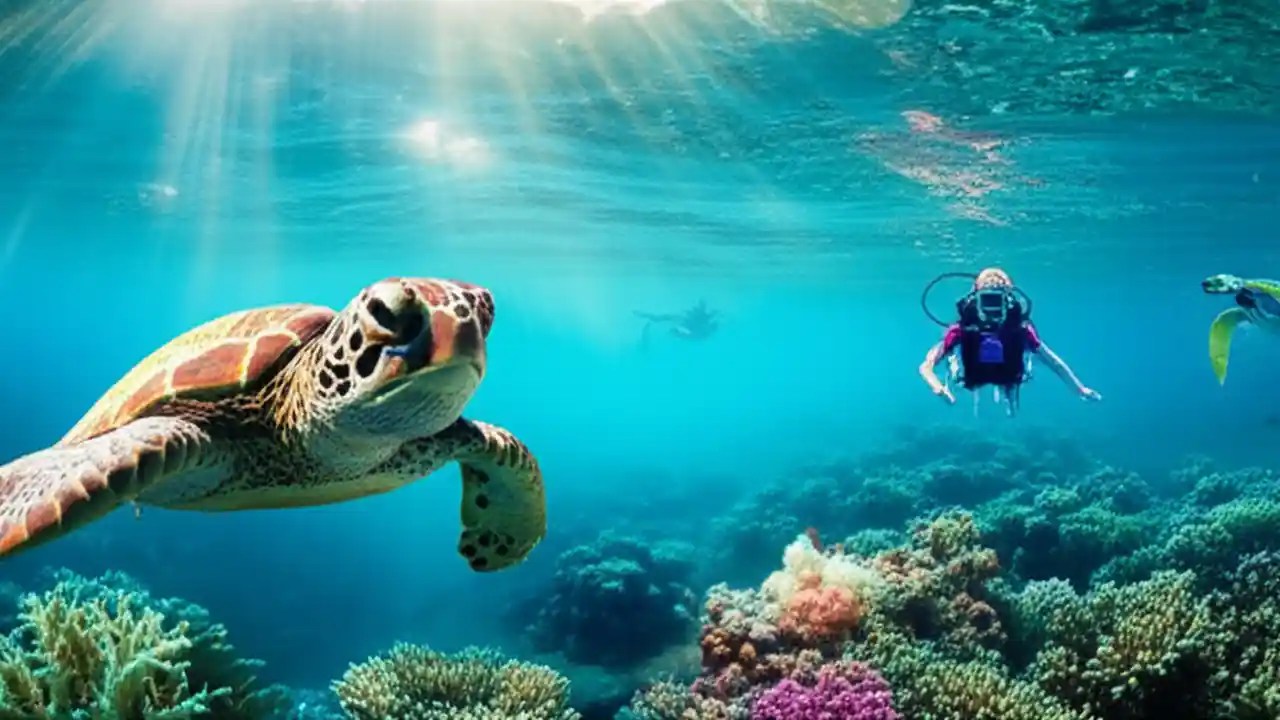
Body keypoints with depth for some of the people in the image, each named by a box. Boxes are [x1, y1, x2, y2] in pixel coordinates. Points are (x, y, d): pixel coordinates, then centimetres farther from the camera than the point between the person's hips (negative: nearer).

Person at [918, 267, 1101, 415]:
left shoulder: (1020, 328, -38)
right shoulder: (962, 330, -42)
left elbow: (1053, 361, -25)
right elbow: (926, 366, -44)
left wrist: (1080, 389, -26)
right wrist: (938, 388, -63)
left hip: (1007, 378, 1)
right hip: (972, 377, -1)